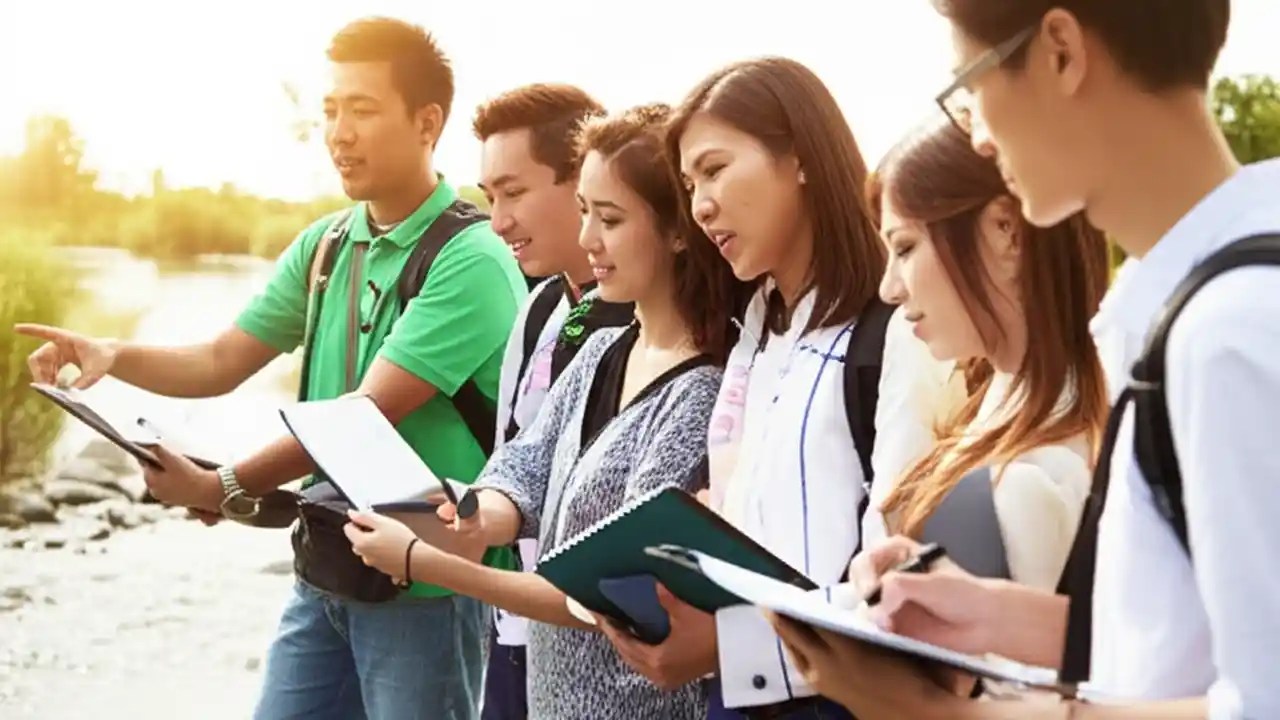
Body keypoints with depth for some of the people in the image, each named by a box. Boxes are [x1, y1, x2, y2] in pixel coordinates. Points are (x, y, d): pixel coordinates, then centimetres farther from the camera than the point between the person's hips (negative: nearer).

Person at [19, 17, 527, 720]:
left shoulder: (470, 260, -18)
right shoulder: (323, 246, 7)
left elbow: (366, 415, -23)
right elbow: (220, 362, 9)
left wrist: (223, 487, -24)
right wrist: (115, 357, -9)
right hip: (326, 568, 7)